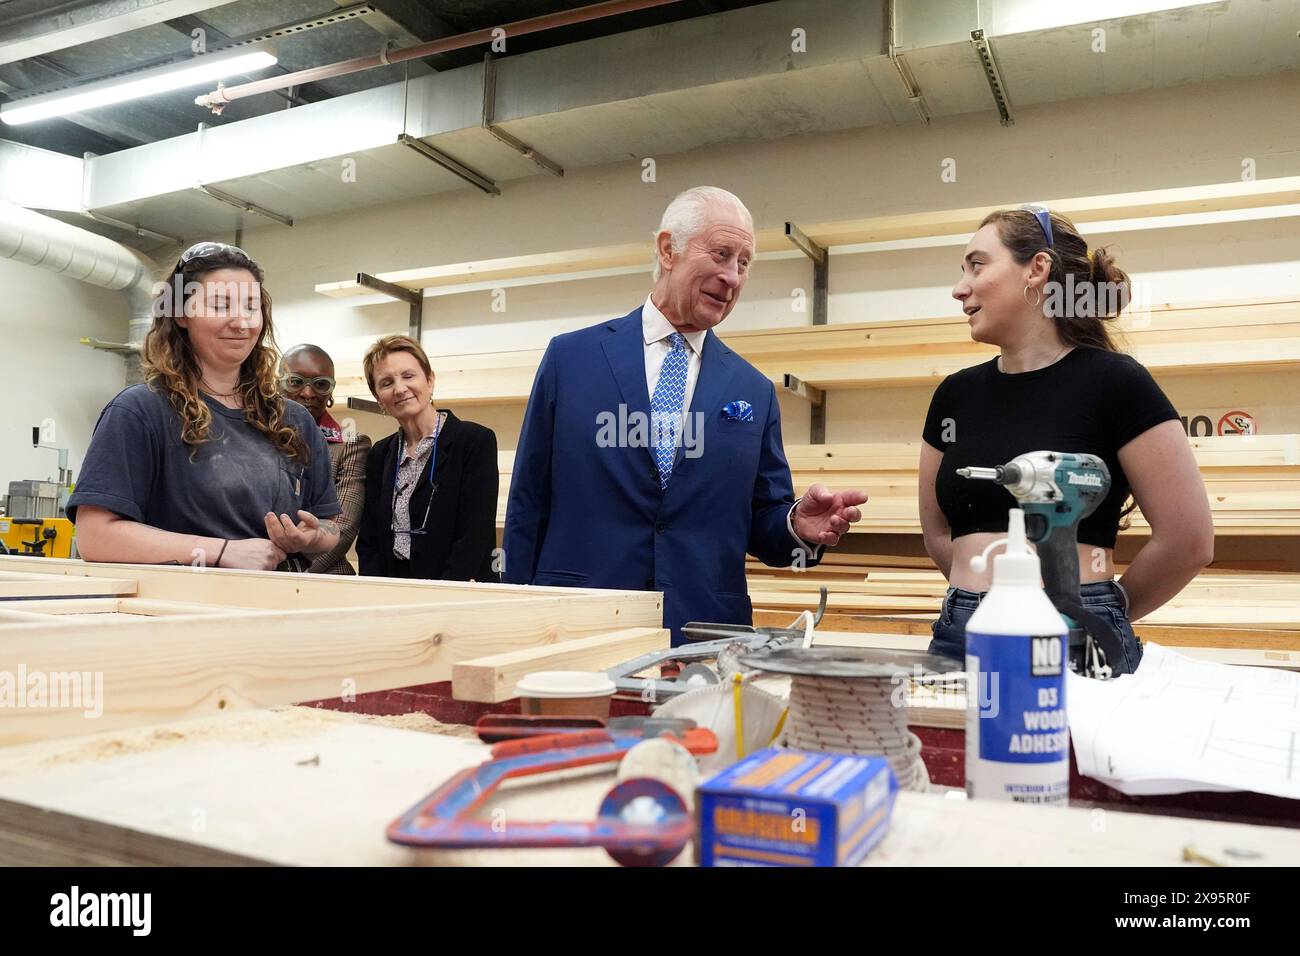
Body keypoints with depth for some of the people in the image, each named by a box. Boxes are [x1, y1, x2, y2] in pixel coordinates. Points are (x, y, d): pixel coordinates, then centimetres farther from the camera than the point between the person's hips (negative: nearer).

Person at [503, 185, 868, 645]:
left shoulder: (755, 392, 7)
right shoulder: (570, 357, 1)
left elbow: (761, 522, 9)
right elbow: (528, 502, 2)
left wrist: (798, 526, -13)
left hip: (705, 639, 2)